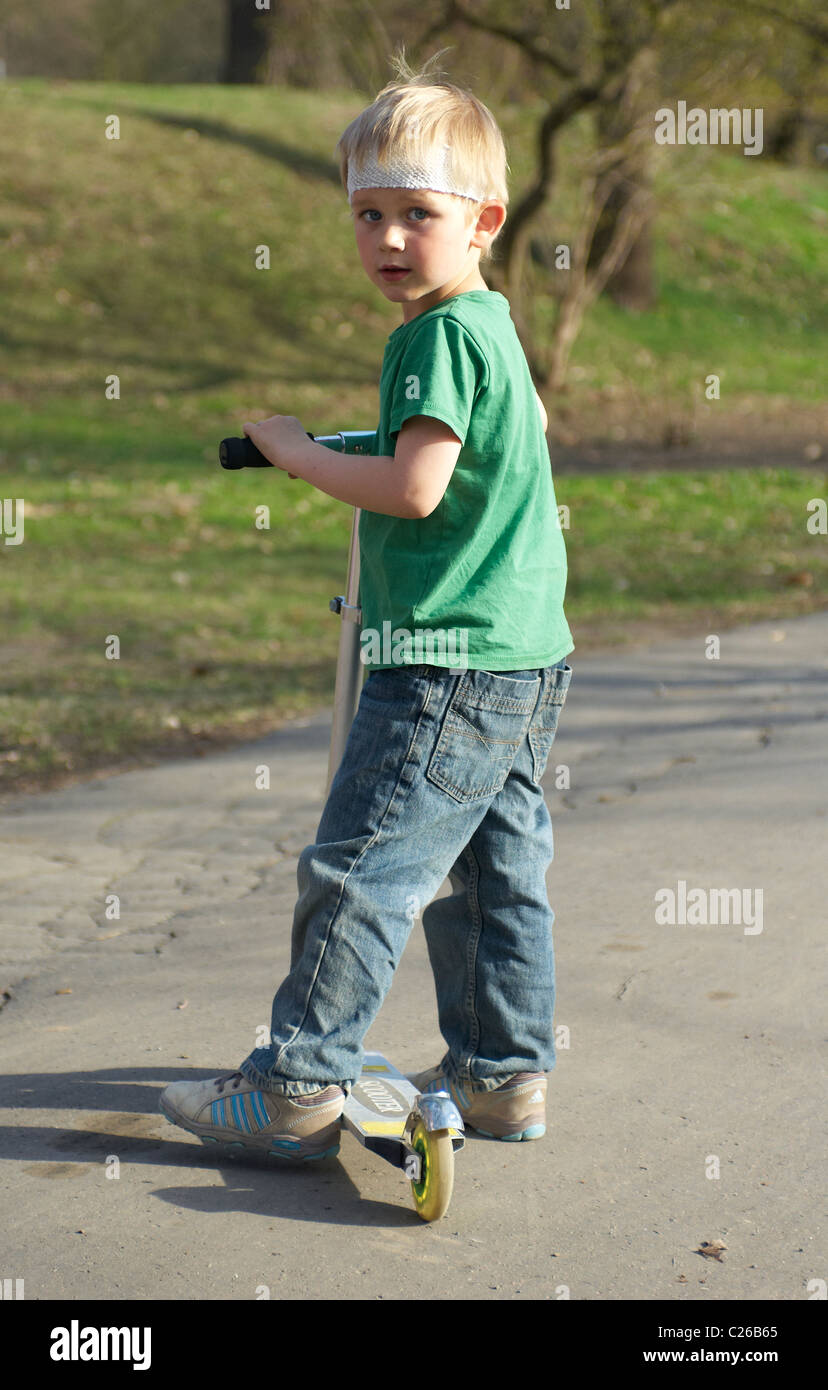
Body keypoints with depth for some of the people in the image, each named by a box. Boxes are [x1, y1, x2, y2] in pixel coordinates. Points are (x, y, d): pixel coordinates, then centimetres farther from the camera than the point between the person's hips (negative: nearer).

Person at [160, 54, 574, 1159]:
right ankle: (504, 1075, 23)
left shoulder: (440, 334, -14)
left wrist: (295, 451, -10)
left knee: (356, 869, -5)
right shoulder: (493, 329, 15)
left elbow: (415, 489, -22)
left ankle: (300, 1088, -1)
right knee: (494, 871, 15)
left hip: (449, 664, -10)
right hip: (527, 662, 10)